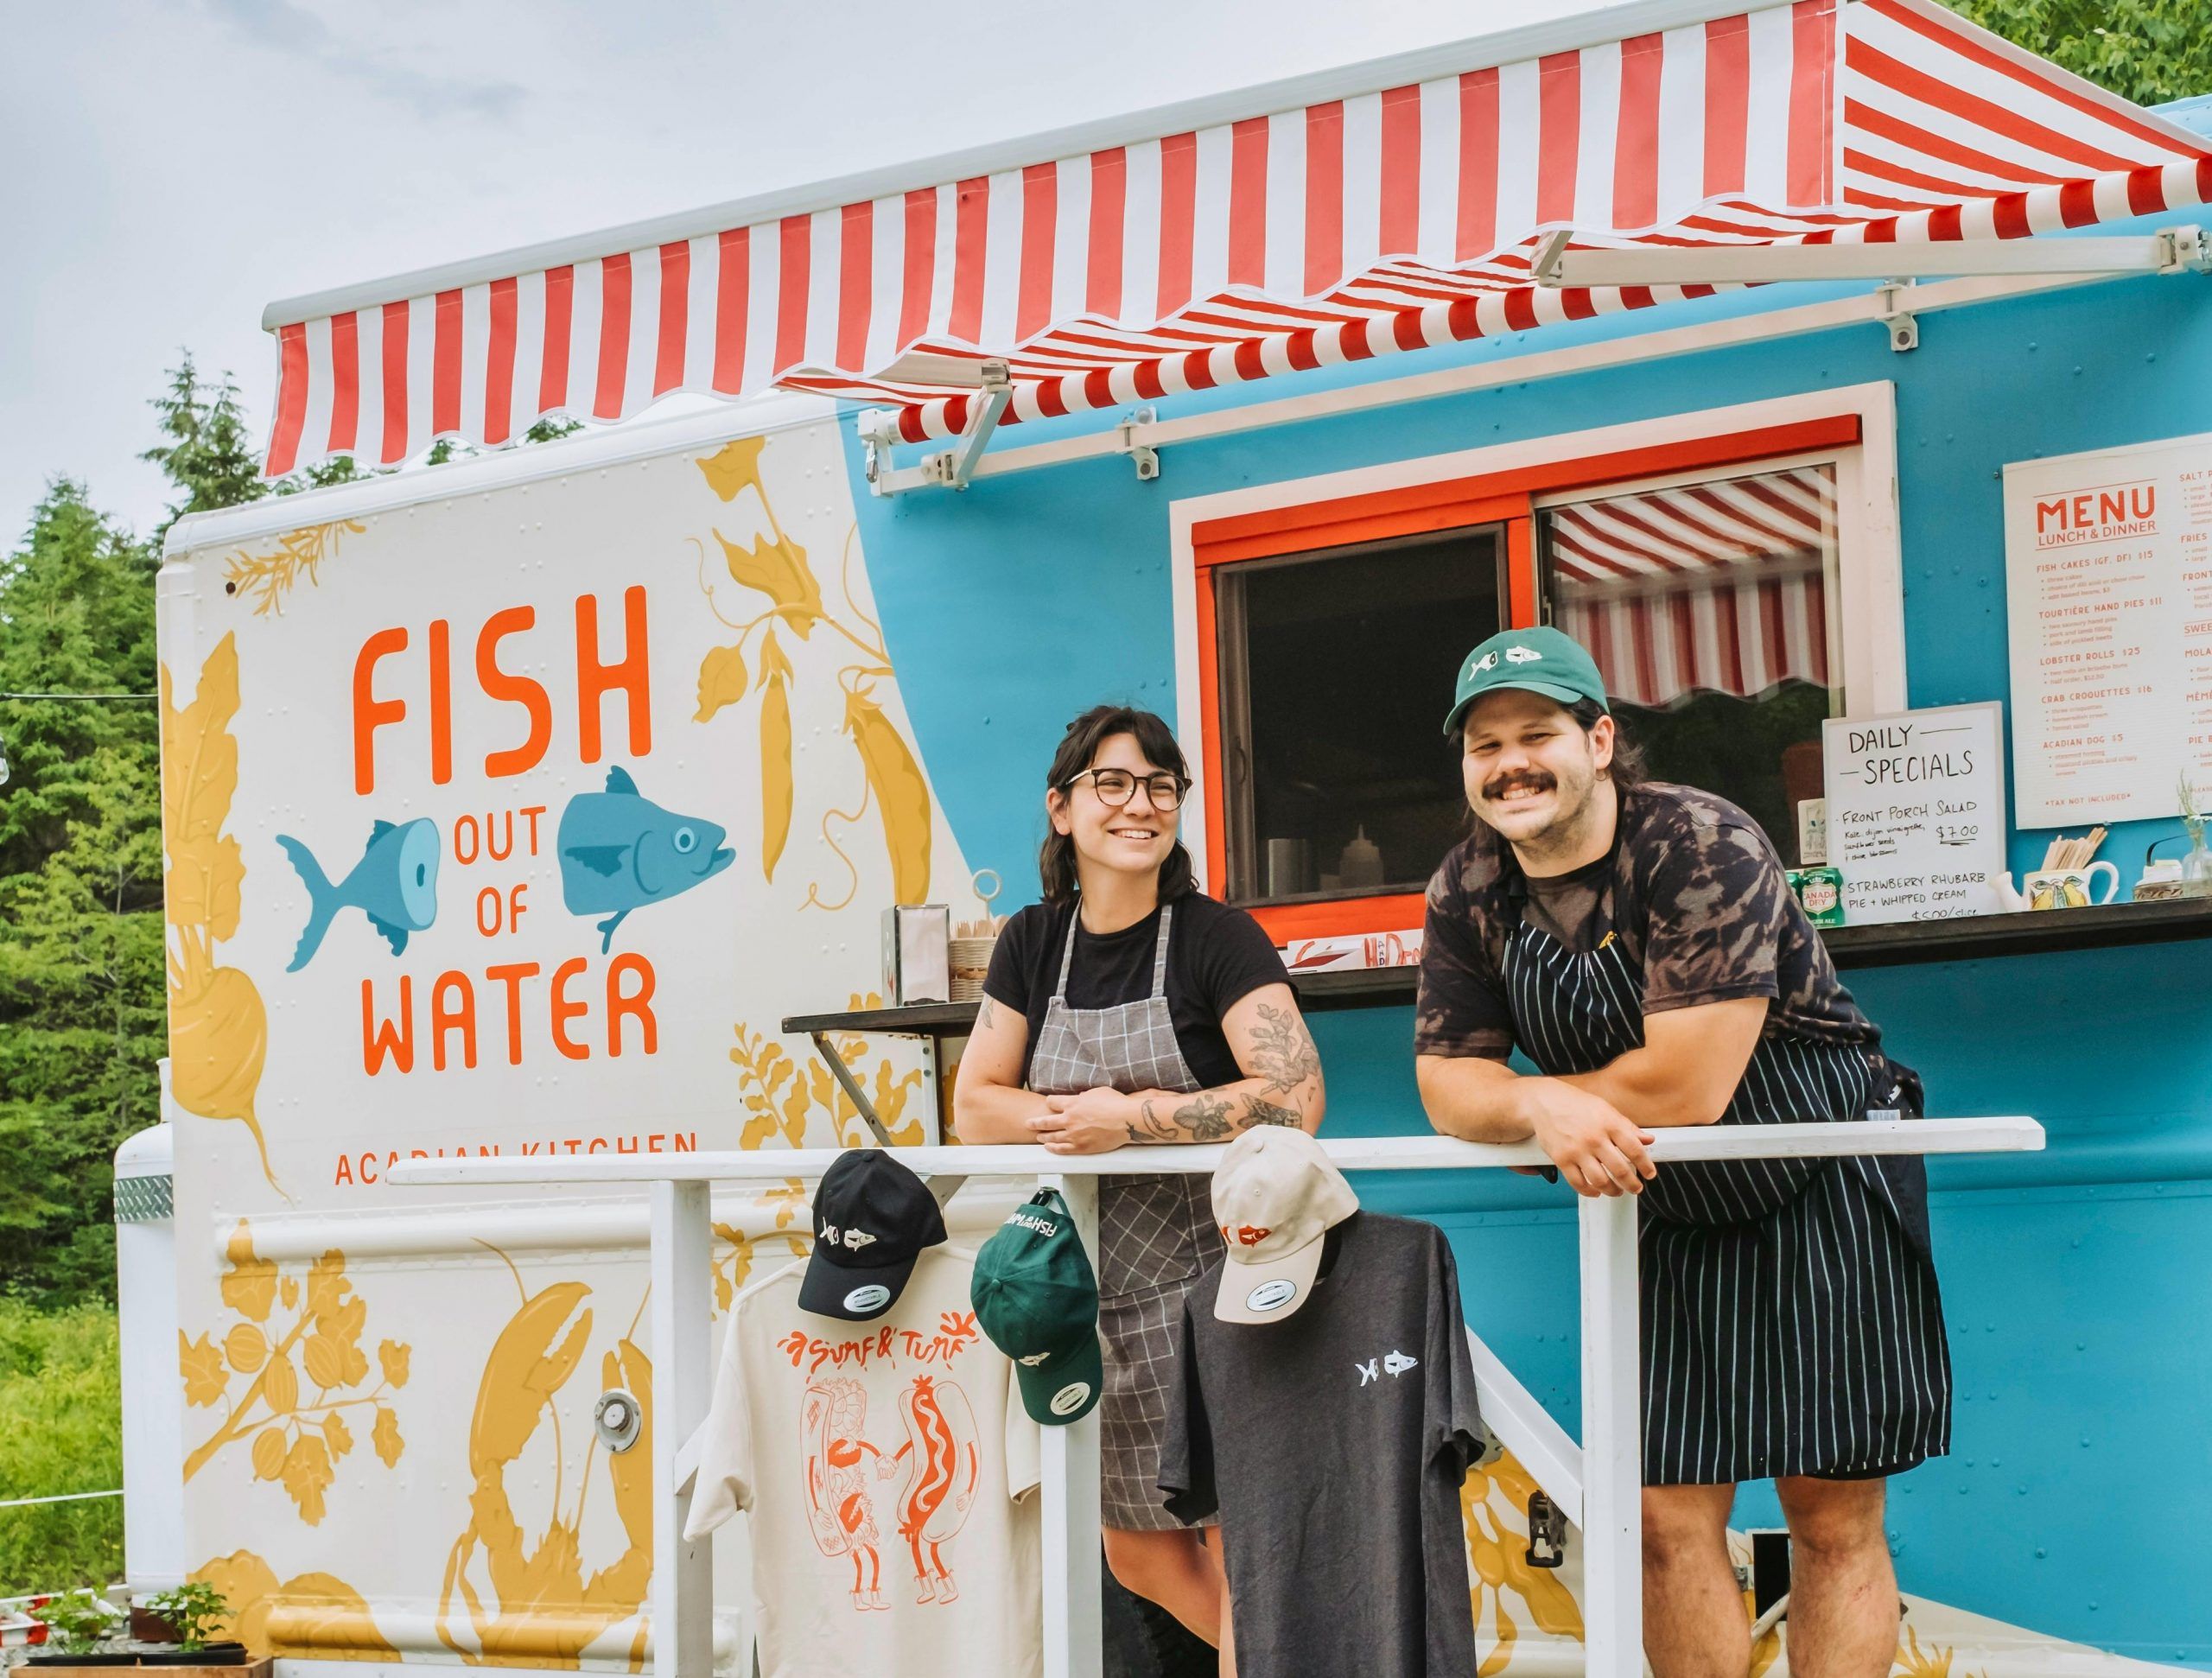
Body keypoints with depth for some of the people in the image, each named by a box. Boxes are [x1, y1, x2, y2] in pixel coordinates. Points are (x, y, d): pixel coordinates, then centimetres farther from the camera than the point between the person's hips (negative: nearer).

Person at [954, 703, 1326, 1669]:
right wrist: (1075, 1117, -14)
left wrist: (1129, 1117, -20)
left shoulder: (1217, 939, -9)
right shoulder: (1034, 945, 7)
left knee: (1243, 1542, -5)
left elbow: (1294, 1098, -22)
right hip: (1097, 1288, 6)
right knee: (1139, 1553, 13)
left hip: (1209, 1274, -6)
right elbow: (975, 1108, 5)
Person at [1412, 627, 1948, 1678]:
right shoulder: (1466, 896, -4)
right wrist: (1545, 1107, -26)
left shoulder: (1703, 850, -23)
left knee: (1833, 1517, -1)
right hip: (1670, 1219, 5)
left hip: (1821, 1197, -5)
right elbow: (1447, 1083, -3)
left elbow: (1686, 1089, -29)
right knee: (1668, 1519, 3)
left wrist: (1532, 1100, -14)